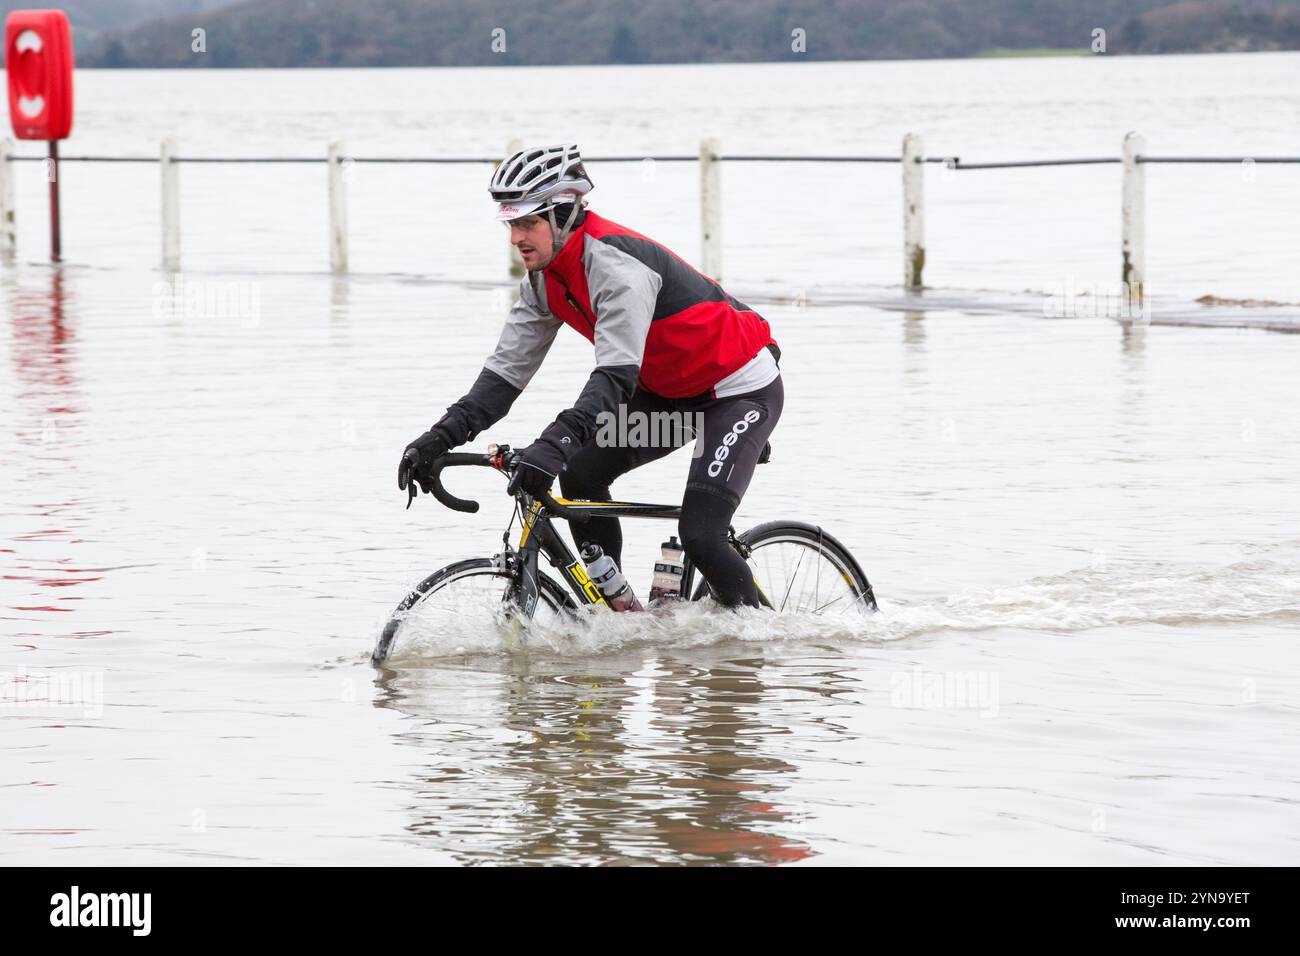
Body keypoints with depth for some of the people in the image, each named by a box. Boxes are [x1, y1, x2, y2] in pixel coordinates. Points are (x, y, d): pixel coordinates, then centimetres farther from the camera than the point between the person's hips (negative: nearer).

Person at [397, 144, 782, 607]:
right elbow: (507, 370, -3)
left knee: (699, 536, -19)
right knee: (581, 475, -6)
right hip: (670, 390, 9)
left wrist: (554, 444, -52)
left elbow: (617, 374, -40)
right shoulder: (546, 279, -3)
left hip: (741, 389, -9)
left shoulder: (615, 264, -31)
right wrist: (440, 438, -15)